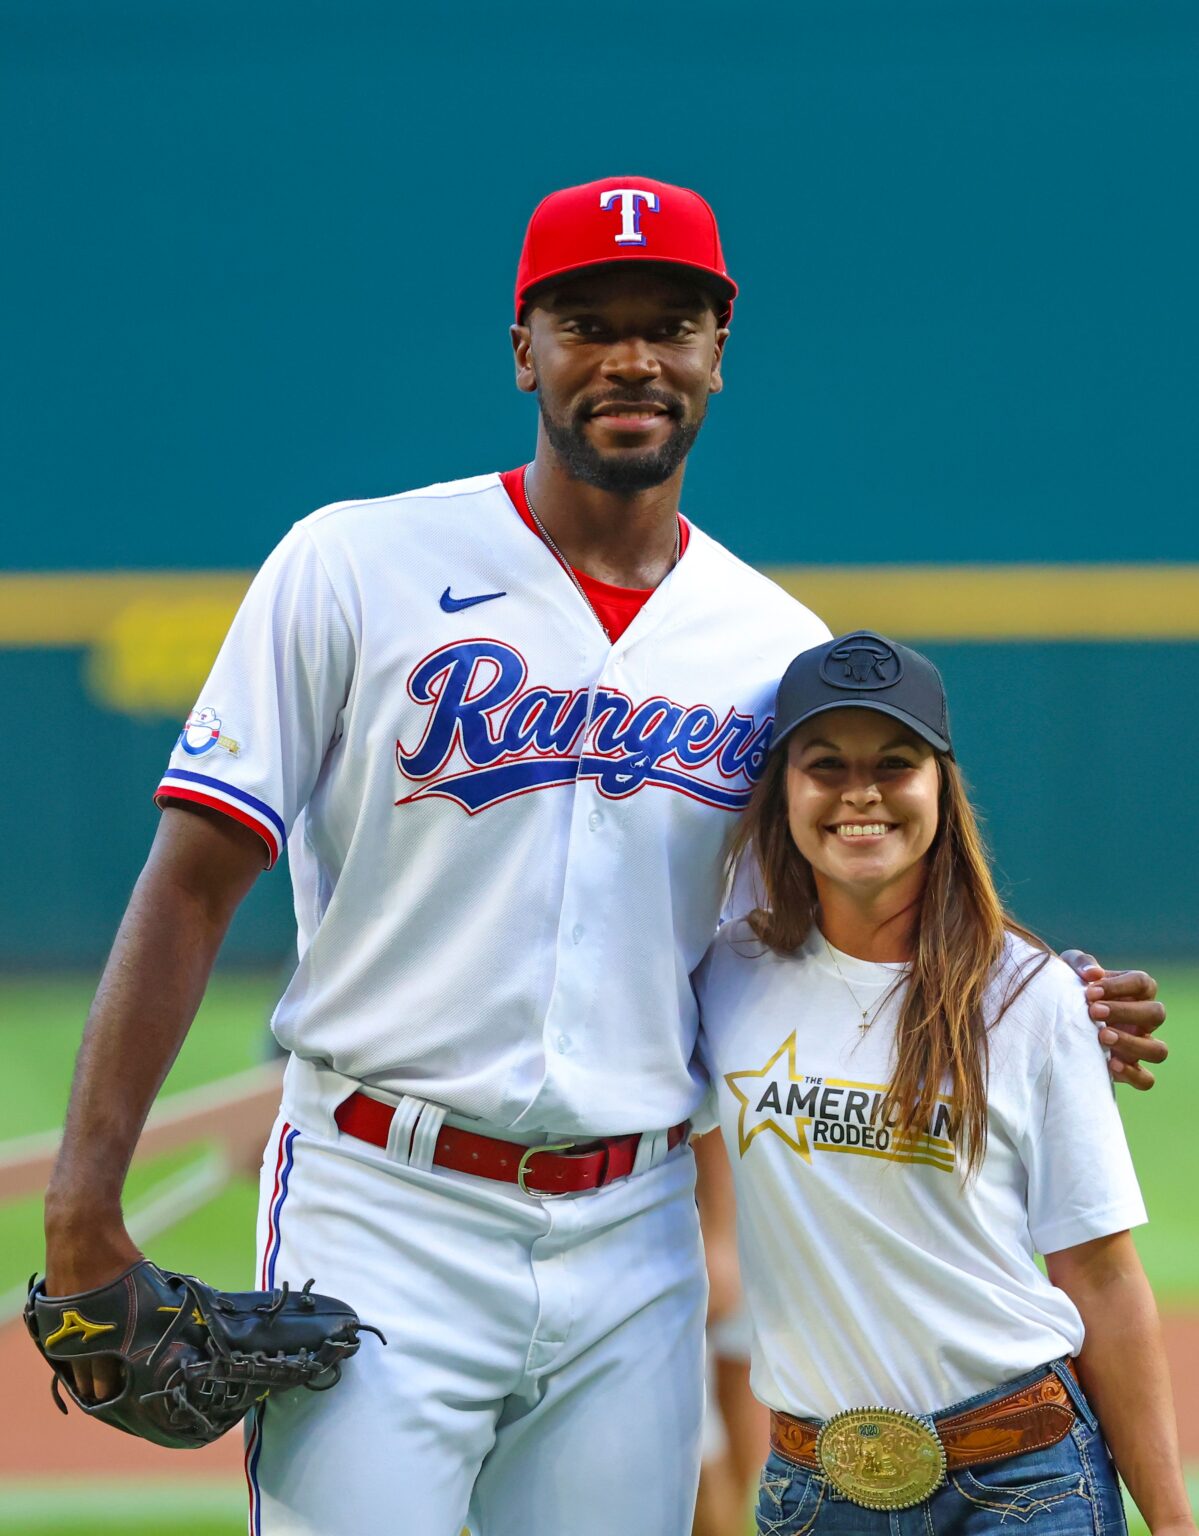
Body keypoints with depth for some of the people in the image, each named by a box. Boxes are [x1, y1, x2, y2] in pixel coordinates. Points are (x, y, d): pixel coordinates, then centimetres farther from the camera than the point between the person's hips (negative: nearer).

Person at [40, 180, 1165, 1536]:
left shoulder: (782, 648, 9)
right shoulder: (356, 569, -3)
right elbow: (194, 883, -5)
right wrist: (84, 1198, -13)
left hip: (632, 1244, 4)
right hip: (380, 1220, -4)